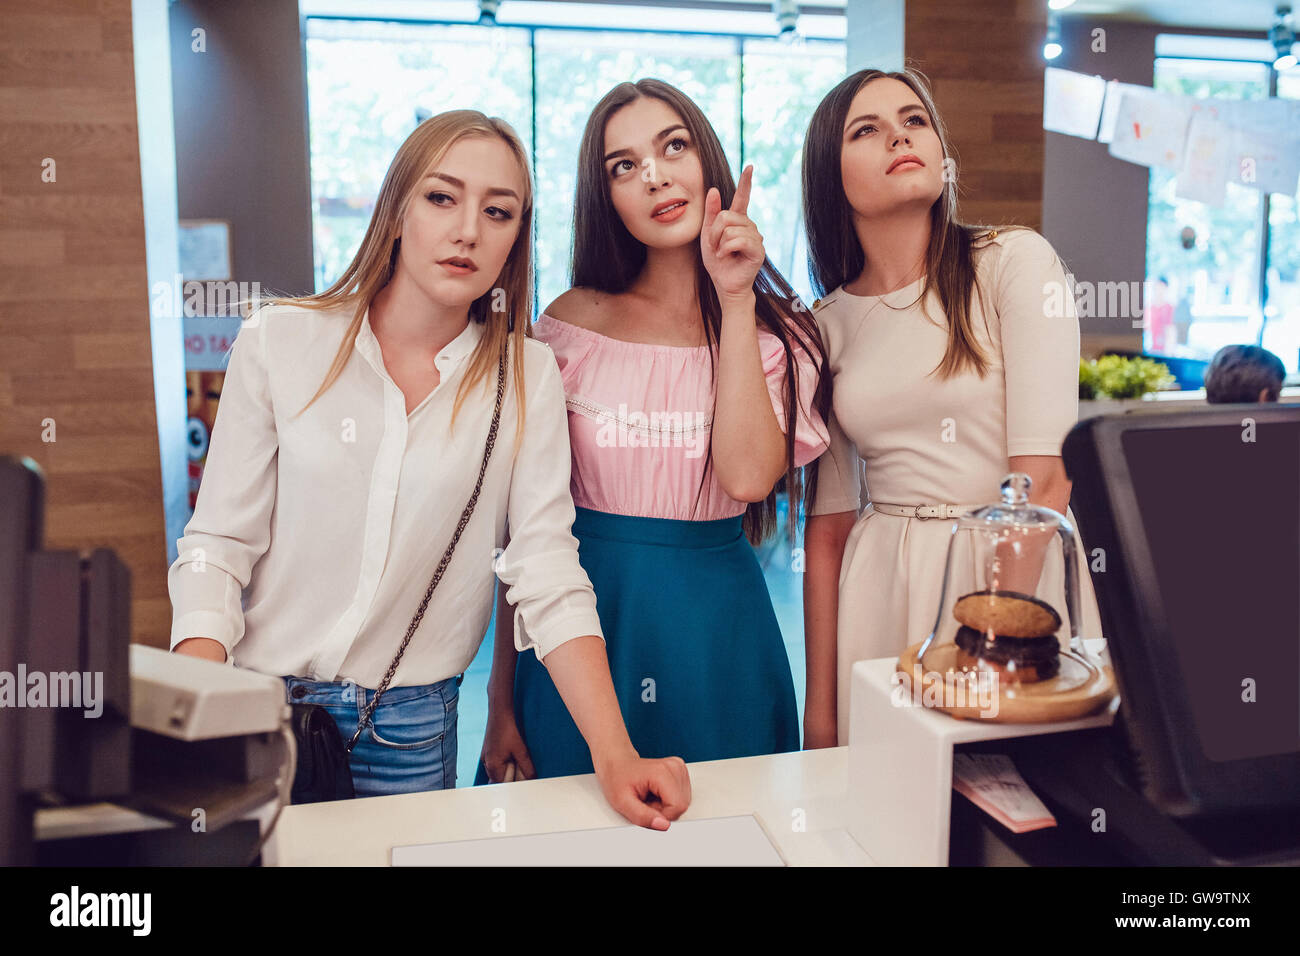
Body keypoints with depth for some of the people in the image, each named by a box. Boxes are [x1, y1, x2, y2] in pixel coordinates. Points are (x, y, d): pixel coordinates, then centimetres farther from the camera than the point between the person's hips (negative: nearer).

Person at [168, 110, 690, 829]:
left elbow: (549, 576, -8)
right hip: (259, 698, 0)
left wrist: (616, 758, -18)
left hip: (411, 729, 1)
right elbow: (217, 545, -5)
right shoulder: (279, 342, -6)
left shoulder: (527, 378, -5)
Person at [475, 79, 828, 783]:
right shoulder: (569, 324, -1)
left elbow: (748, 476, -18)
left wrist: (735, 300, -14)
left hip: (718, 626, 1)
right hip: (584, 619, 0)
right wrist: (502, 700, 1)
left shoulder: (775, 331, 1)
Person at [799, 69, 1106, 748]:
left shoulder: (1015, 261, -5)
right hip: (880, 588, 3)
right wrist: (819, 707, 3)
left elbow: (1044, 481, -13)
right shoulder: (826, 324, 5)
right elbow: (828, 525, 5)